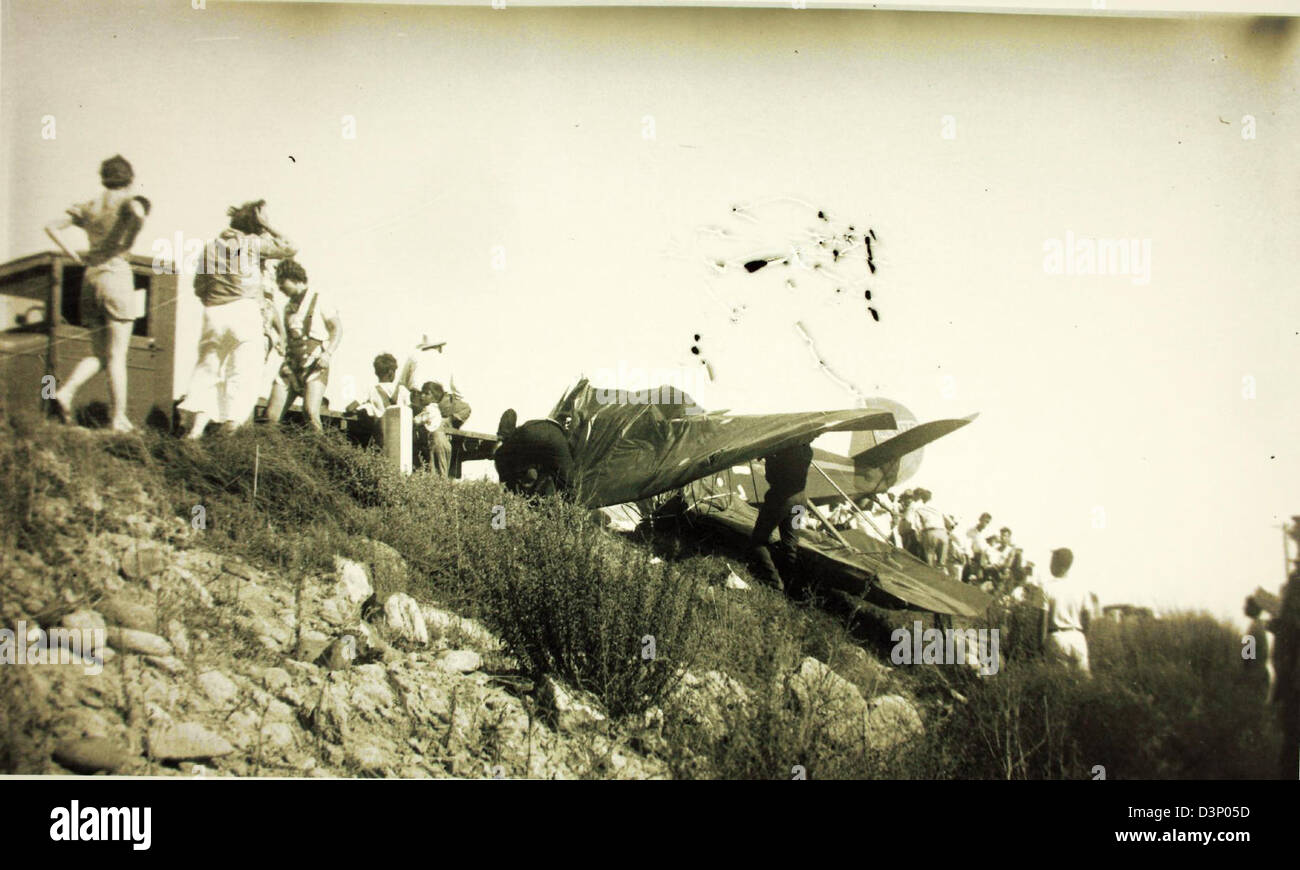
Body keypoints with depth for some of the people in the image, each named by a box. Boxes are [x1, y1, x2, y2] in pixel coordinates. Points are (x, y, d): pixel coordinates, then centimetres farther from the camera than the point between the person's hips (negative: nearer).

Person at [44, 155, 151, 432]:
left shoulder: (89, 206, 14)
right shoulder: (126, 201, -1)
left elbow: (52, 226, 12)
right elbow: (139, 213, -26)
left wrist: (76, 258, 8)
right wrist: (127, 245, -12)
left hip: (90, 278, 5)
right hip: (116, 275, -5)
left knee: (99, 356, 12)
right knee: (117, 356, -1)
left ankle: (65, 391, -11)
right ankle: (118, 418, 0)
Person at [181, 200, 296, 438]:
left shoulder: (211, 246, 15)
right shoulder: (253, 242, 1)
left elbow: (199, 287, 15)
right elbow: (289, 249, 8)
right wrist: (266, 228, 11)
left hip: (213, 314, 4)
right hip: (244, 311, -4)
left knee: (208, 369, 8)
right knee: (242, 372, -2)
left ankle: (197, 427, -5)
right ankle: (230, 426, -9)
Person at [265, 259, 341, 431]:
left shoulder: (319, 300, 4)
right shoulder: (288, 307, 21)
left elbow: (337, 328, -1)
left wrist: (328, 353, -14)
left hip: (315, 366, -6)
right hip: (291, 365, 6)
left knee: (311, 411, -24)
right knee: (271, 414, -5)